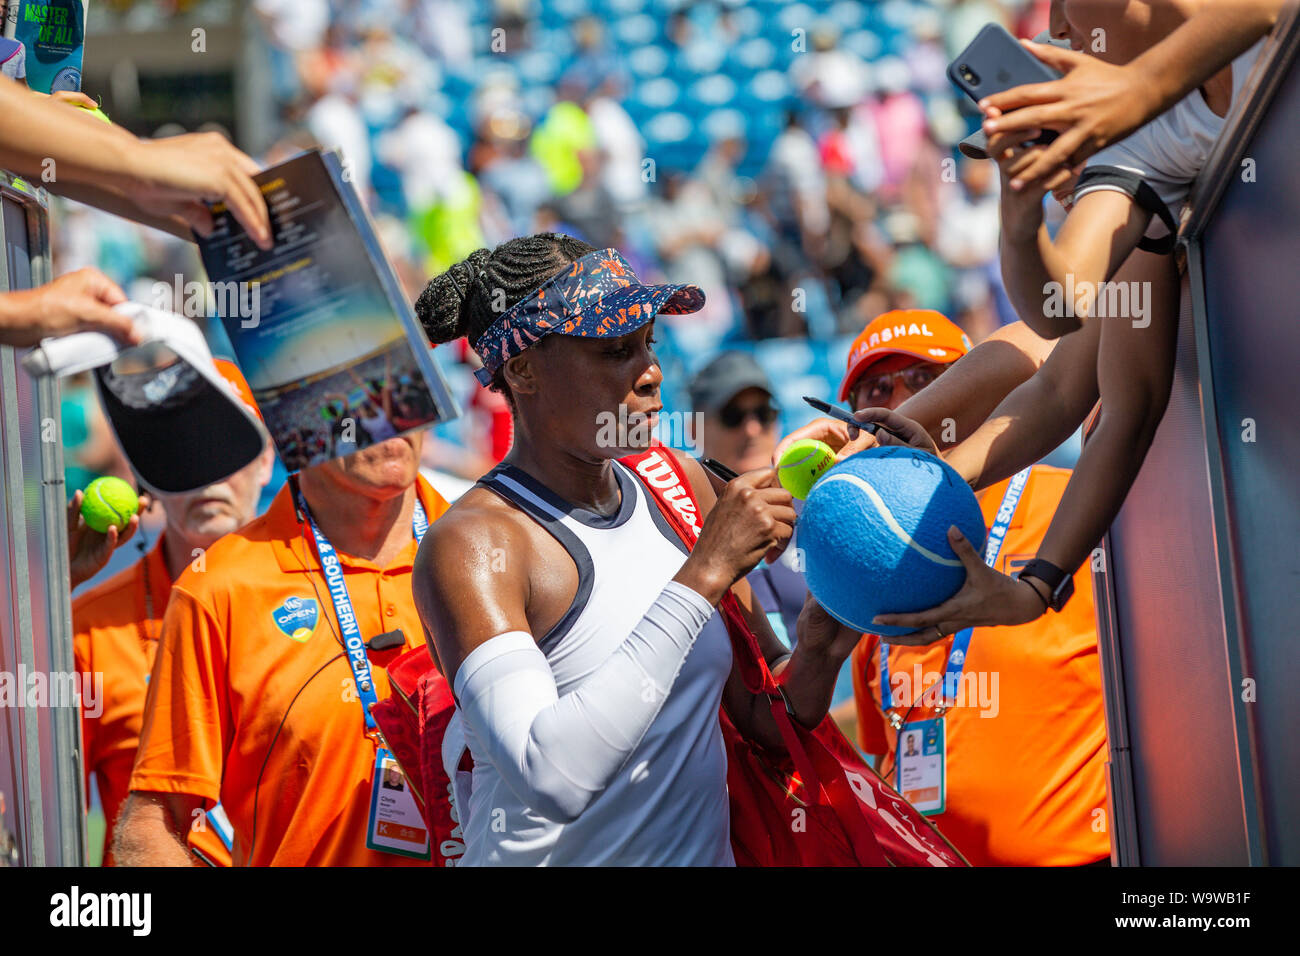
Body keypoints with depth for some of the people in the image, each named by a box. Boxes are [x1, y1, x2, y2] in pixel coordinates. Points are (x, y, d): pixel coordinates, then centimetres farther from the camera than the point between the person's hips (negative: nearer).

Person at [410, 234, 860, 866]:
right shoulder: (469, 546, -11)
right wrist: (703, 574, -22)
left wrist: (815, 657, -7)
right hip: (551, 859, -4)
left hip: (706, 851, 5)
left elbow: (767, 722, 13)